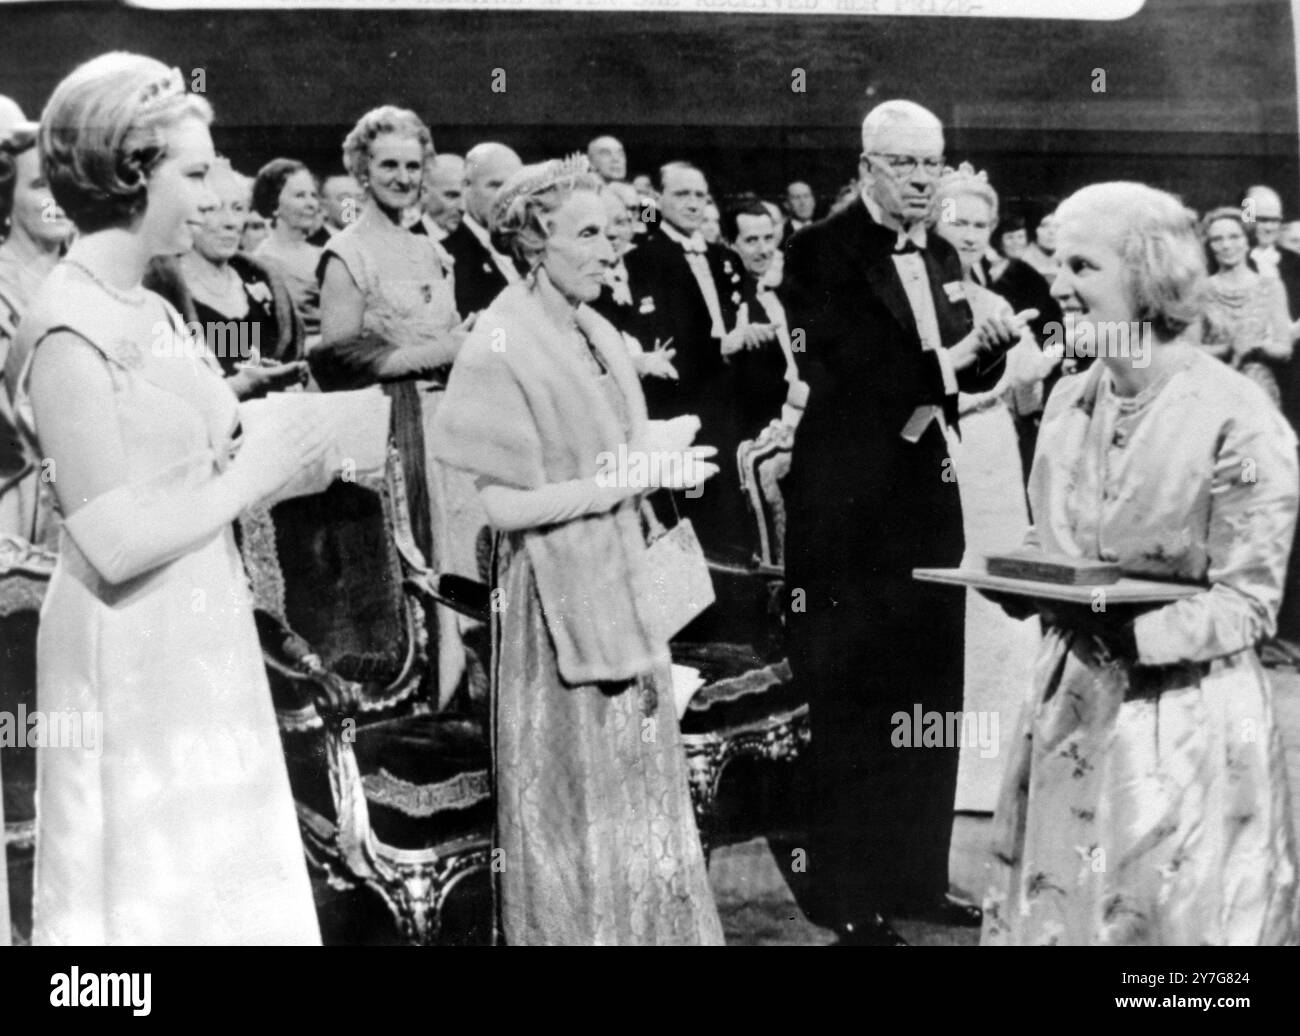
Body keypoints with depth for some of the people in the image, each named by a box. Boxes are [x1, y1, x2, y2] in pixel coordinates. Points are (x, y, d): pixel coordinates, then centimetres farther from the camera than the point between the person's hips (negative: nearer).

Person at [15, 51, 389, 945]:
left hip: (202, 638, 8)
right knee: (151, 889, 7)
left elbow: (185, 468, 7)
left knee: (223, 882, 17)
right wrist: (256, 475, -14)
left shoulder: (150, 309, 9)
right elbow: (115, 543, -22)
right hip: (134, 660, -8)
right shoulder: (71, 329, -17)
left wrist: (299, 447, -3)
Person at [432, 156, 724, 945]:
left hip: (621, 587, 7)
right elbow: (504, 503, -20)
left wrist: (662, 455, -5)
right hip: (558, 599, -7)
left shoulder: (597, 334, 9)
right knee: (576, 808, 5)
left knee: (638, 788, 15)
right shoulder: (502, 347, -14)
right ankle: (575, 924, 22)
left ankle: (648, 922, 28)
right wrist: (633, 472, -19)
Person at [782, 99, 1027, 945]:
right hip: (847, 502, -7)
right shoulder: (822, 252, -9)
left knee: (932, 699, 12)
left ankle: (917, 877, 25)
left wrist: (990, 347, -6)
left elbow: (962, 375, 15)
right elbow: (836, 371, -19)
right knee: (851, 705, 2)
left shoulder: (943, 258, 13)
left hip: (927, 494, 7)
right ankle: (852, 898, 14)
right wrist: (939, 365, -22)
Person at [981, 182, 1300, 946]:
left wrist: (1134, 632, -27)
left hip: (1186, 723, -6)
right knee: (1053, 910, 14)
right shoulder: (1069, 401, 6)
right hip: (1070, 706, 6)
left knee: (1177, 920, 7)